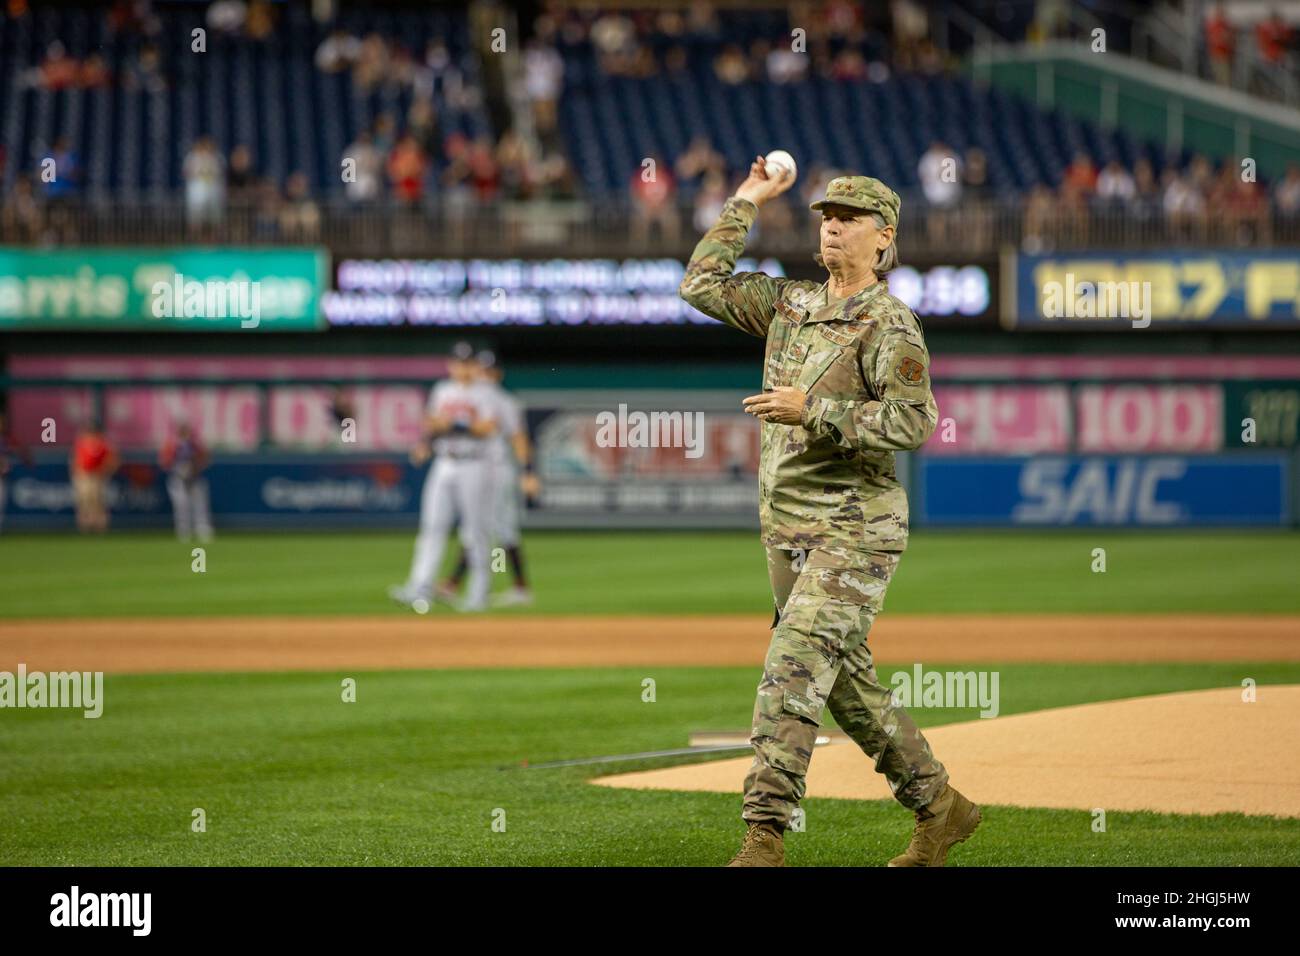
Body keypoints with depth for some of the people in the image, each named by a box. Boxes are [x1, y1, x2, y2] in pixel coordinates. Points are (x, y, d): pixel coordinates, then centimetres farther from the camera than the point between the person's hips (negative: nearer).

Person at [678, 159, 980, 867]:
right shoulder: (790, 304, 13)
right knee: (848, 683, 14)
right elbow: (702, 284, 18)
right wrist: (745, 204, 16)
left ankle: (763, 841, -21)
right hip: (787, 533, 8)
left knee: (792, 670, -18)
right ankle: (939, 807, 27)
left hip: (854, 530, -8)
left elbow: (914, 421, -21)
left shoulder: (890, 325, -9)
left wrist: (813, 410, -25)